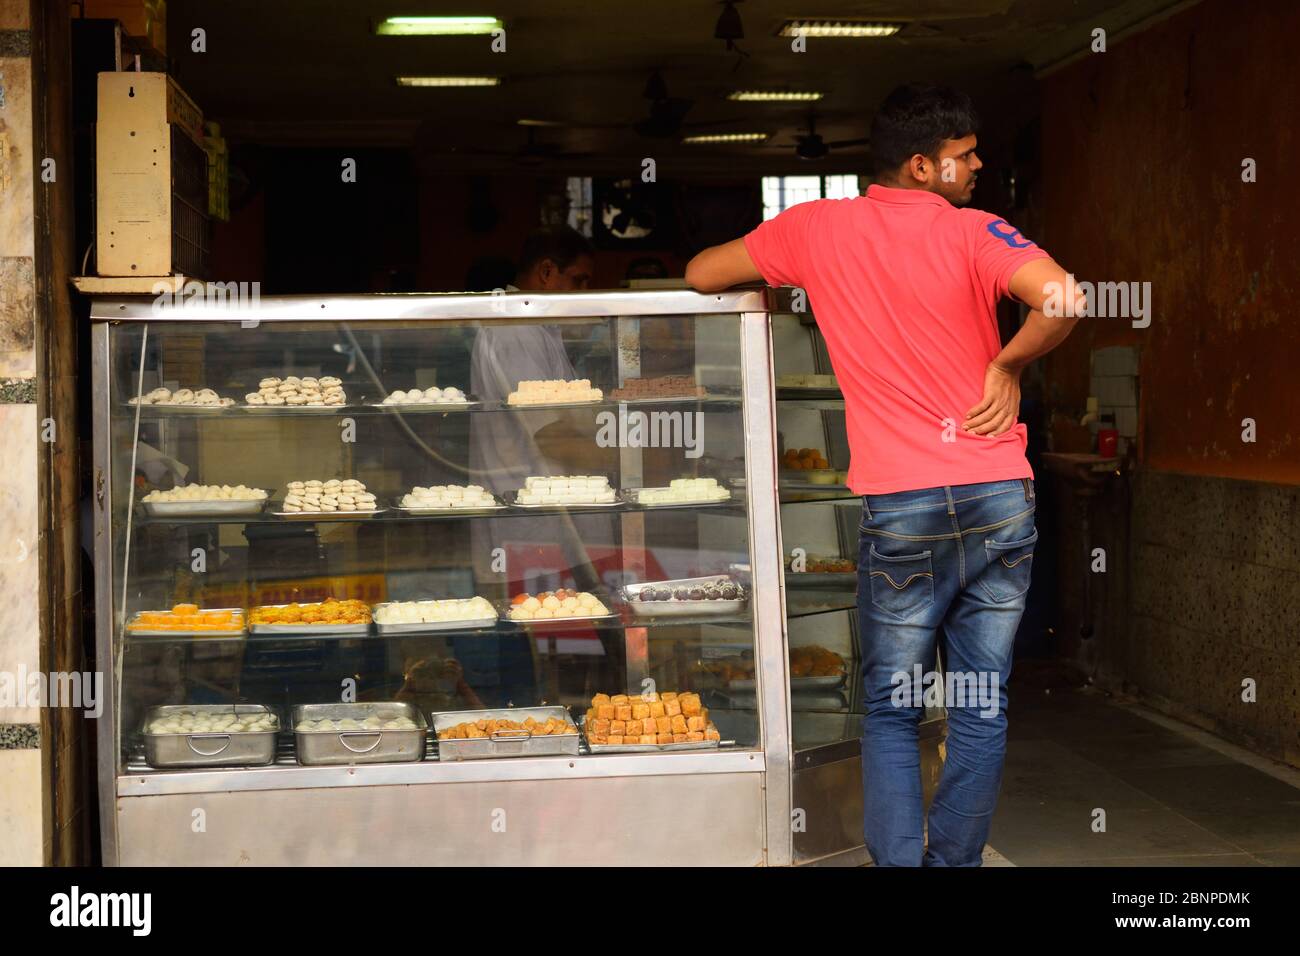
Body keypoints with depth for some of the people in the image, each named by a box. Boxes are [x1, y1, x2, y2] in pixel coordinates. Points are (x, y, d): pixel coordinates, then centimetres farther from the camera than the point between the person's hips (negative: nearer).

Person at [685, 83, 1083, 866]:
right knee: (982, 710, 11)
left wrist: (789, 271, 28)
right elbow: (1062, 301, -22)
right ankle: (956, 860, 17)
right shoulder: (974, 233, -4)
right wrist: (1009, 366, -4)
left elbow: (700, 274, 14)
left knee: (892, 714, 10)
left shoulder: (818, 227, 3)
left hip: (901, 507, 0)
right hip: (1000, 500, 0)